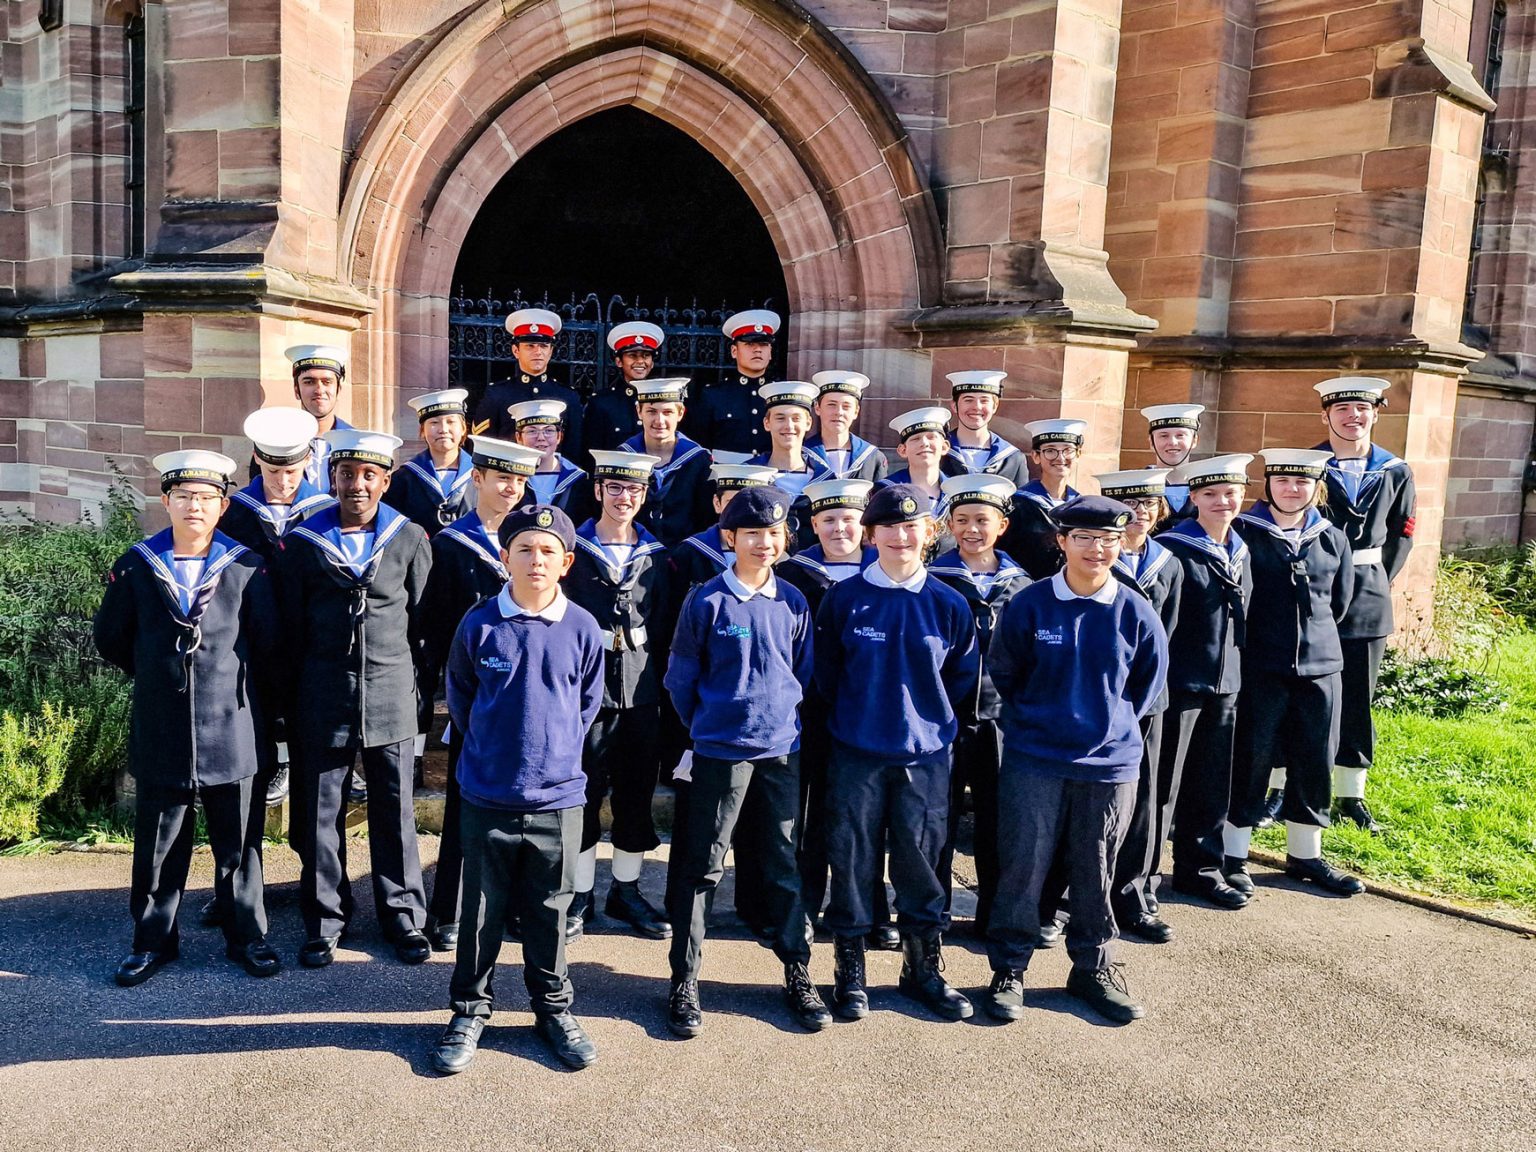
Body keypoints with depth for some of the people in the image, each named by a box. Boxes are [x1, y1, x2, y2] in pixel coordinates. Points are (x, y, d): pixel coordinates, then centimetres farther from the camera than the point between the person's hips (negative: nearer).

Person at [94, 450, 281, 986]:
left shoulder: (248, 569, -4)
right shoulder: (136, 568, 1)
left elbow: (268, 647, 3)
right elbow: (111, 639, 12)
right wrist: (157, 675, 15)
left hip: (232, 735, -1)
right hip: (160, 735, 1)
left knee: (238, 845, 9)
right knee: (158, 847, 12)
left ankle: (247, 937, 23)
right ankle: (154, 940, 28)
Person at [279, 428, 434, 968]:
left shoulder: (411, 539, 2)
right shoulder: (301, 543, 2)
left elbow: (423, 620, 5)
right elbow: (291, 628, 7)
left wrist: (418, 688, 4)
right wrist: (292, 700, 7)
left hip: (391, 698, 0)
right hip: (323, 700, 1)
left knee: (394, 812, 8)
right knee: (320, 813, 8)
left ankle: (403, 915, 22)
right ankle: (324, 920, 23)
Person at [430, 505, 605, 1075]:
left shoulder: (582, 629, -4)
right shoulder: (479, 624, -6)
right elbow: (459, 696, 9)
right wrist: (489, 747, 11)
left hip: (557, 796, 0)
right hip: (487, 797, 0)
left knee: (548, 912, 13)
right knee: (482, 911, 12)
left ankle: (554, 1010, 30)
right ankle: (470, 1010, 29)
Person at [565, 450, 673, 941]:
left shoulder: (657, 557, 9)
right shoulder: (573, 552, 1)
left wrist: (665, 688, 6)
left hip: (642, 693, 3)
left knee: (636, 796, 10)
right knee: (584, 795, 4)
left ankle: (626, 891, 25)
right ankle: (581, 896, 18)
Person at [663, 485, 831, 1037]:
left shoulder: (793, 603, 5)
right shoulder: (707, 602, -6)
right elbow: (681, 678, 1)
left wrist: (783, 717, 10)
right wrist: (707, 725, 8)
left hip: (782, 749, 3)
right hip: (720, 751, -3)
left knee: (785, 863, 12)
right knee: (702, 866, 4)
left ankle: (798, 974, 25)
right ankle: (685, 981, 16)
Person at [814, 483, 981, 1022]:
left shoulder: (949, 604, 0)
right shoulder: (843, 599, -3)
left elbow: (964, 676, 10)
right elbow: (825, 673, 7)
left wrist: (930, 717, 8)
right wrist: (855, 716, 8)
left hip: (925, 755, 1)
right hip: (856, 754, -1)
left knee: (921, 861, 9)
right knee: (852, 860, 5)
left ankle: (923, 966, 27)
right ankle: (850, 969, 21)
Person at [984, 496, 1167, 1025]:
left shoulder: (1135, 612, -3)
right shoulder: (1029, 604, -7)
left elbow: (1150, 681, 11)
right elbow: (1003, 672, 5)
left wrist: (1113, 723, 12)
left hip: (1110, 763, 2)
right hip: (1033, 761, -1)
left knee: (1095, 873, 13)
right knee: (1022, 867, 2)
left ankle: (1094, 969, 30)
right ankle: (1008, 970, 18)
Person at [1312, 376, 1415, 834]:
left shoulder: (1395, 472, 5)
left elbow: (1401, 535, 12)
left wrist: (1377, 581, 7)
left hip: (1367, 598, 3)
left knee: (1358, 698, 10)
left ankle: (1350, 795, 21)